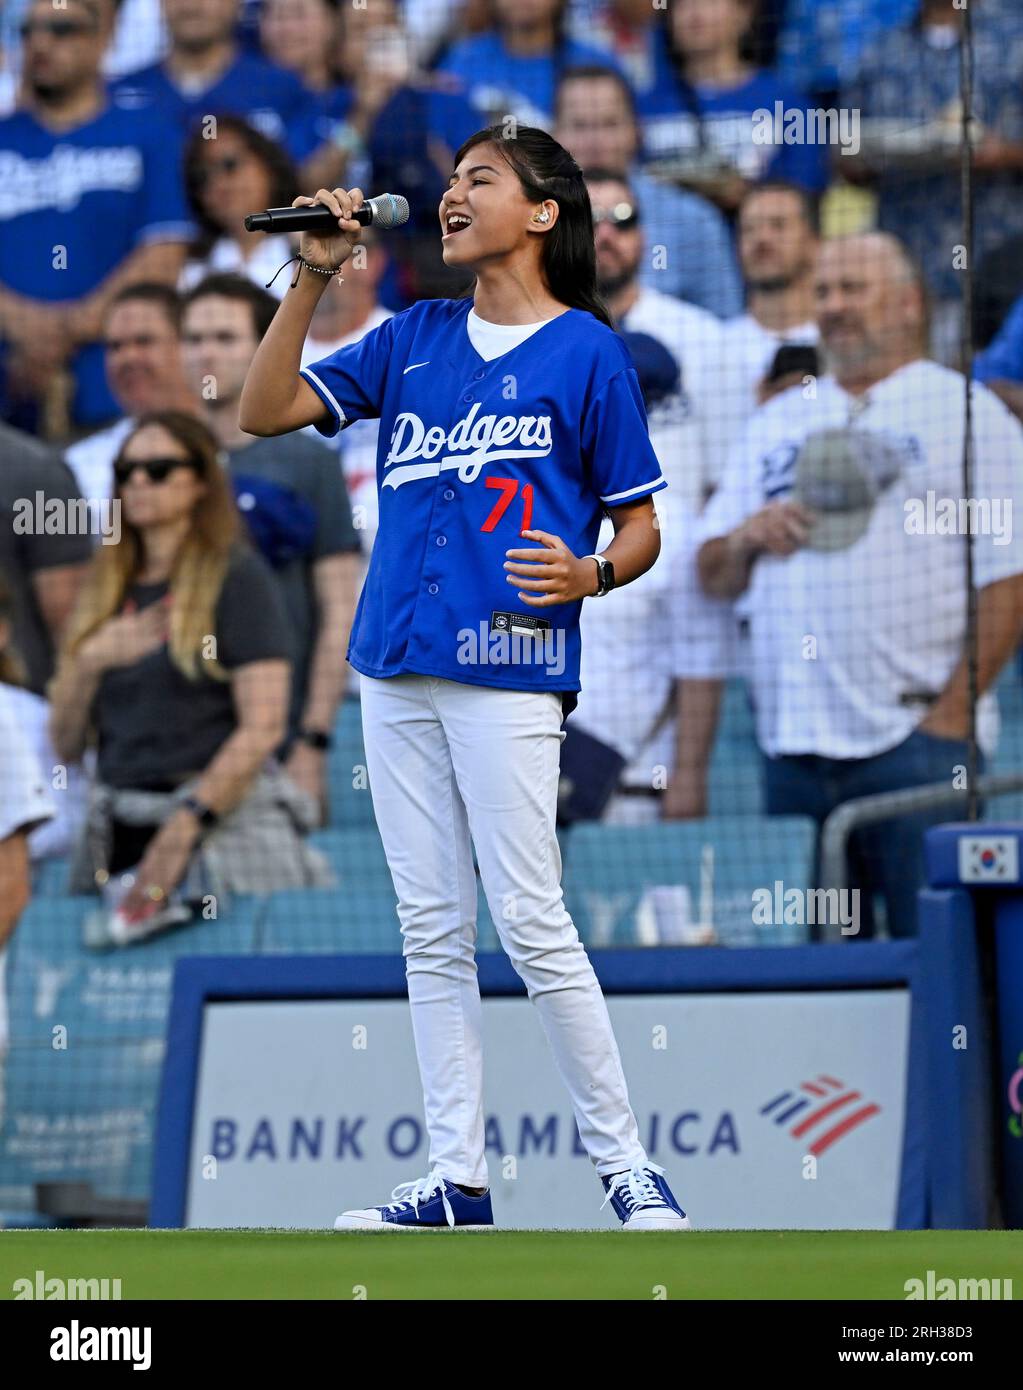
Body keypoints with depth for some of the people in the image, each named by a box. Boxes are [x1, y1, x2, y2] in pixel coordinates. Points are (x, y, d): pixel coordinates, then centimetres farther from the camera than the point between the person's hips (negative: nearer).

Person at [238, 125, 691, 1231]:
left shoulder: (587, 351, 0)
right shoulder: (414, 340, 15)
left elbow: (640, 528, 3)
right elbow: (265, 412, 10)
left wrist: (589, 574, -19)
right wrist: (313, 277, 2)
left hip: (510, 665, -6)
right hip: (397, 662, 6)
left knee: (530, 922, -10)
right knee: (431, 931, 6)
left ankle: (624, 1163, -2)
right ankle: (457, 1180, 9)